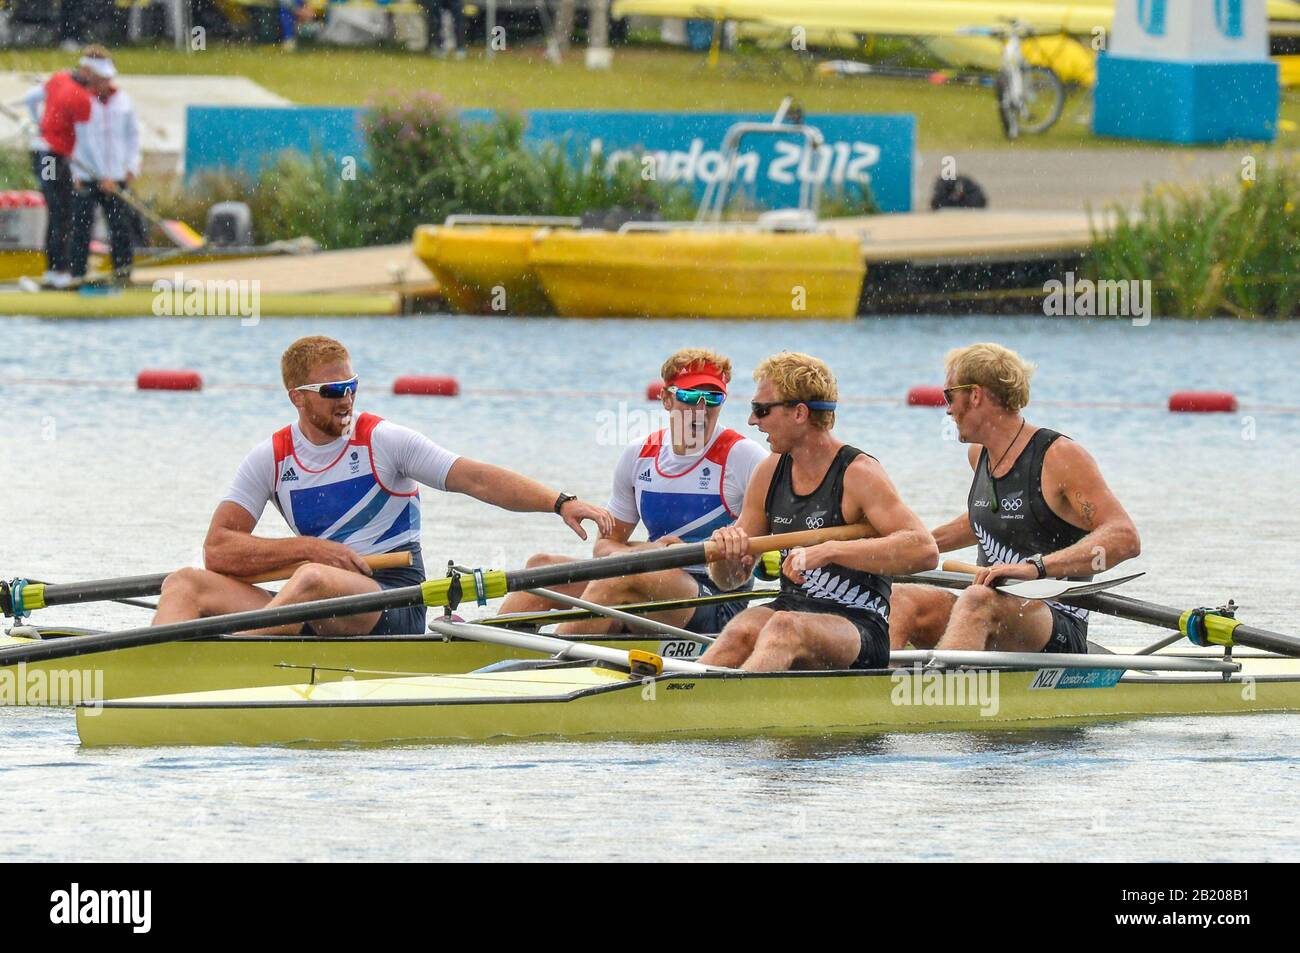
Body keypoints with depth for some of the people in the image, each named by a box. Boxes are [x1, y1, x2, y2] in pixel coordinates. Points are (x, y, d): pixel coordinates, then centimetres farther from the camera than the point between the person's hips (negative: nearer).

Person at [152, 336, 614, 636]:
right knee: (186, 584, -13)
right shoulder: (270, 458, 8)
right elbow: (218, 549, 1)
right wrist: (309, 548, -11)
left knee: (313, 579, -37)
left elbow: (476, 479, -7)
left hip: (394, 606, -4)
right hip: (322, 615, 4)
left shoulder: (383, 441, 0)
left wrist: (561, 503, -21)